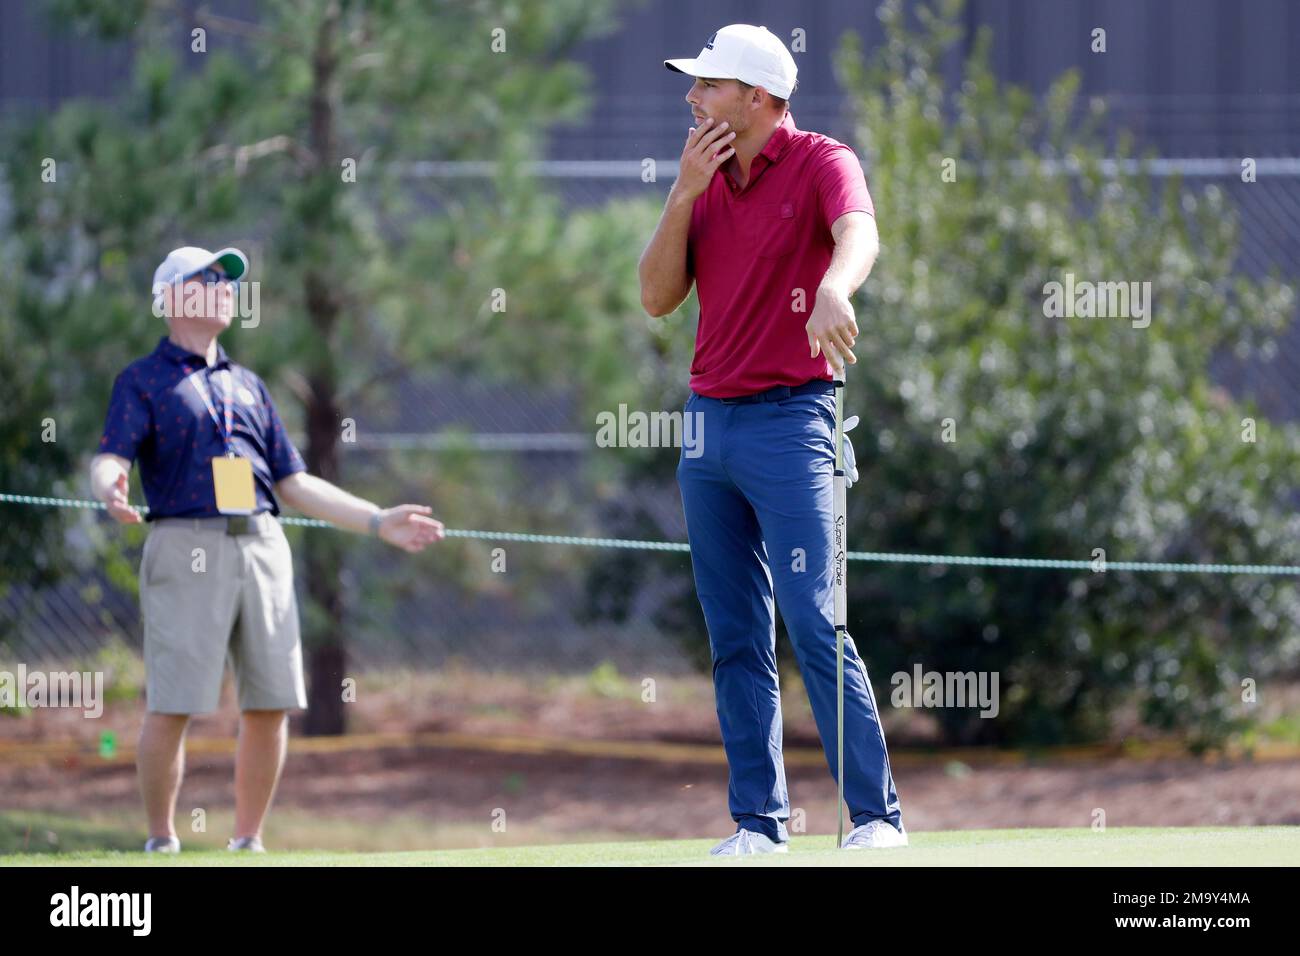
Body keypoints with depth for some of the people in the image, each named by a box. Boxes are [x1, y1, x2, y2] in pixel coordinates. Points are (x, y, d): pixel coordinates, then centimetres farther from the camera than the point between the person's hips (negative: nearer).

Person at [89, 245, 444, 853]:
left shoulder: (247, 387, 24)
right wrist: (110, 489, -33)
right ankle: (161, 844, 1)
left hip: (263, 547, 5)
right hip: (186, 548, -5)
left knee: (270, 705, 1)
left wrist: (378, 522, 20)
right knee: (172, 706, -9)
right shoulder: (143, 381, 7)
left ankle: (248, 843, 11)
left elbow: (293, 483, 25)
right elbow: (109, 460, -8)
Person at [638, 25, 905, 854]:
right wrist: (685, 193, -3)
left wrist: (833, 289, -49)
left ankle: (877, 815, -11)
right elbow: (658, 297, 8)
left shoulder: (822, 163, -6)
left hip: (789, 419, -7)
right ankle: (759, 822, 9)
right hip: (708, 420, 7)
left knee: (815, 625, -13)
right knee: (737, 641, 6)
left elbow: (859, 234, -27)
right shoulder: (707, 181, 14)